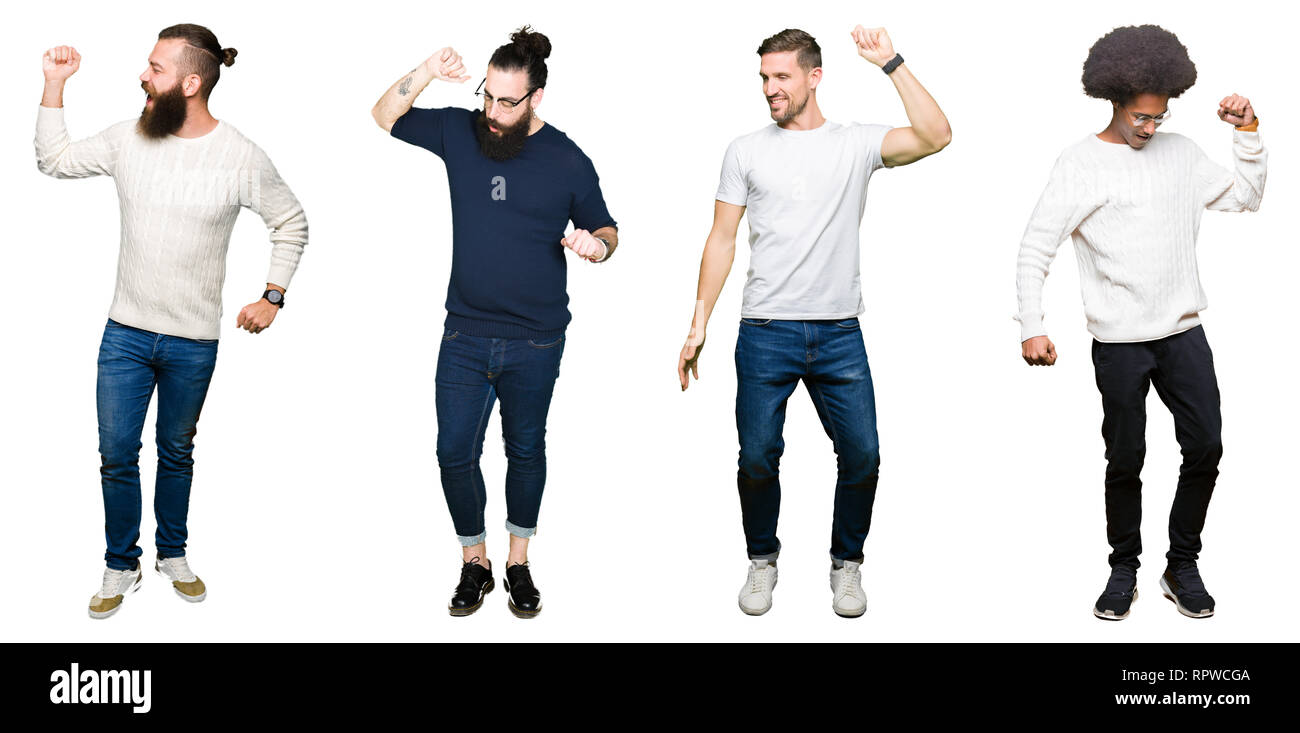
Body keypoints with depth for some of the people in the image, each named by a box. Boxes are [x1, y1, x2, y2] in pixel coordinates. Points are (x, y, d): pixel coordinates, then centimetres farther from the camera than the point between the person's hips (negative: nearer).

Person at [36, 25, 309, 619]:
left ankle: (173, 555, 36)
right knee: (116, 457, 6)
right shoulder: (128, 139, -3)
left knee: (176, 452, 17)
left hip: (194, 343, -2)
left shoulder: (241, 158, -11)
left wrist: (272, 296, -3)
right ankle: (121, 567, 25)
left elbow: (291, 224, 2)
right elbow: (54, 160, 9)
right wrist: (54, 83, 1)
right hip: (126, 333, 2)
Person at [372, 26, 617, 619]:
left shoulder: (567, 160, -5)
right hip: (465, 338, 2)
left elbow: (605, 228, 6)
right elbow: (385, 116, 7)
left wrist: (597, 244, -18)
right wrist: (426, 73, -10)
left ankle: (519, 563, 31)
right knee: (454, 454, 3)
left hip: (535, 344, -1)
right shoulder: (460, 132, 1)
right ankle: (473, 564, 23)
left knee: (525, 451, 14)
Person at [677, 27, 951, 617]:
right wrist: (698, 328, 3)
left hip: (839, 335, 0)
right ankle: (762, 561, 26)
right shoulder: (746, 151, 6)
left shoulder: (856, 144, 4)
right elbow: (722, 241, 7)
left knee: (861, 457, 1)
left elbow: (935, 137, -11)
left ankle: (846, 563, 23)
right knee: (757, 458, 3)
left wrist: (891, 64, -13)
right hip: (765, 333, 0)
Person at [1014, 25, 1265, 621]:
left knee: (1206, 447, 2)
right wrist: (1031, 327, -12)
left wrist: (1248, 132, 5)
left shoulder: (1179, 152, 9)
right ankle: (1124, 571, 20)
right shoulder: (1081, 163, -5)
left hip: (1184, 331, 4)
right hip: (1119, 342, -4)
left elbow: (1244, 198, 18)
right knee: (1125, 460, 4)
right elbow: (1034, 251, -6)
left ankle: (1183, 566, 17)